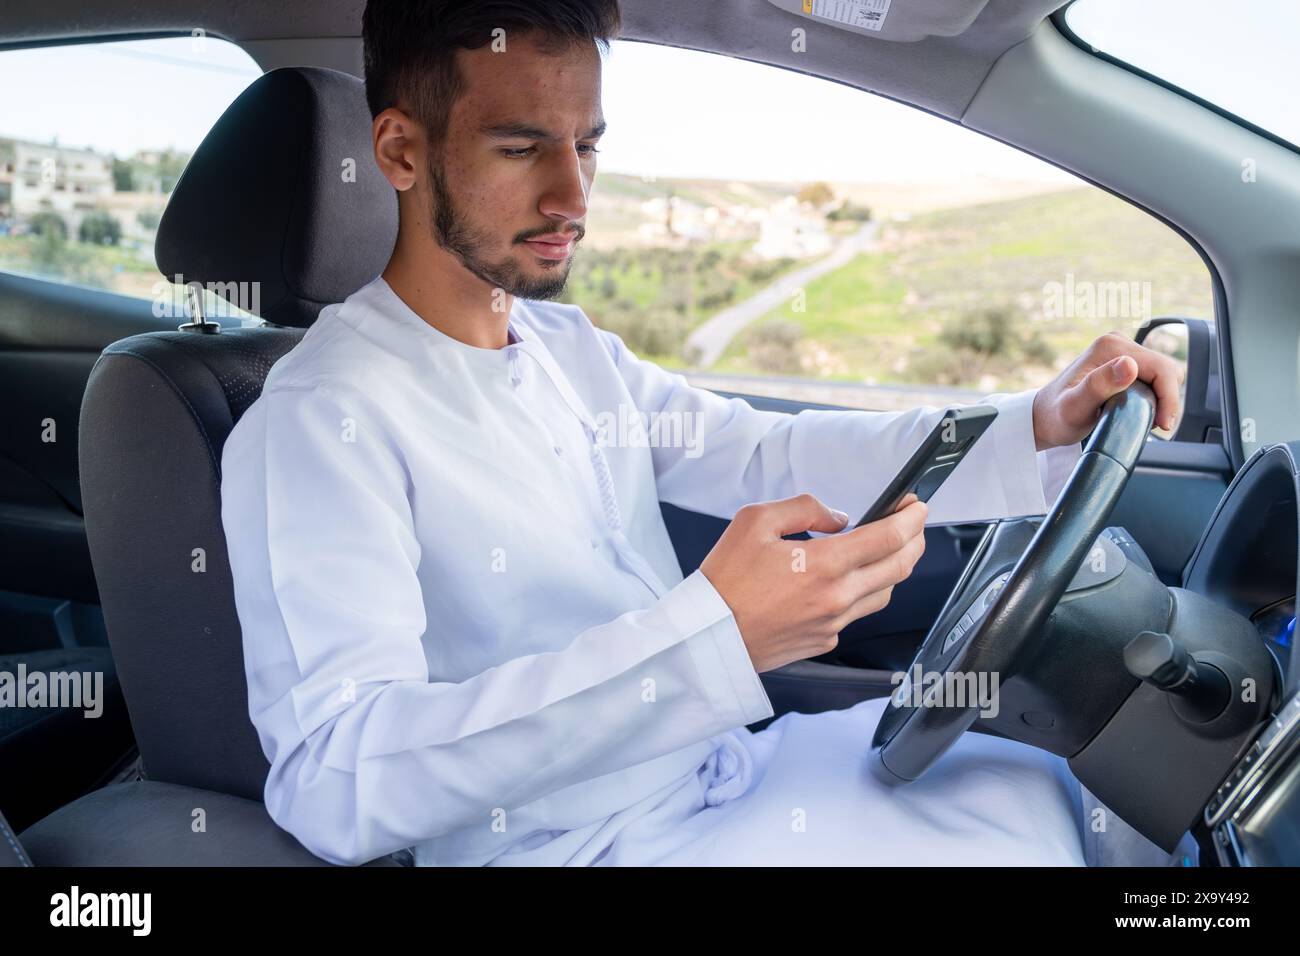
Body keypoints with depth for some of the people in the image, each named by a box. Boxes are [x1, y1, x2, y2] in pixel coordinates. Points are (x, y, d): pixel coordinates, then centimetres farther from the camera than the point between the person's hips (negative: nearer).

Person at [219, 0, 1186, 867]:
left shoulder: (570, 347, 6)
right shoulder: (320, 419, -21)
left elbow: (764, 455, 5)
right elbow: (334, 780, -30)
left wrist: (1038, 427, -9)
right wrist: (709, 636, -42)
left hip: (731, 766, 8)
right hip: (582, 840, -7)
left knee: (1093, 787, 10)